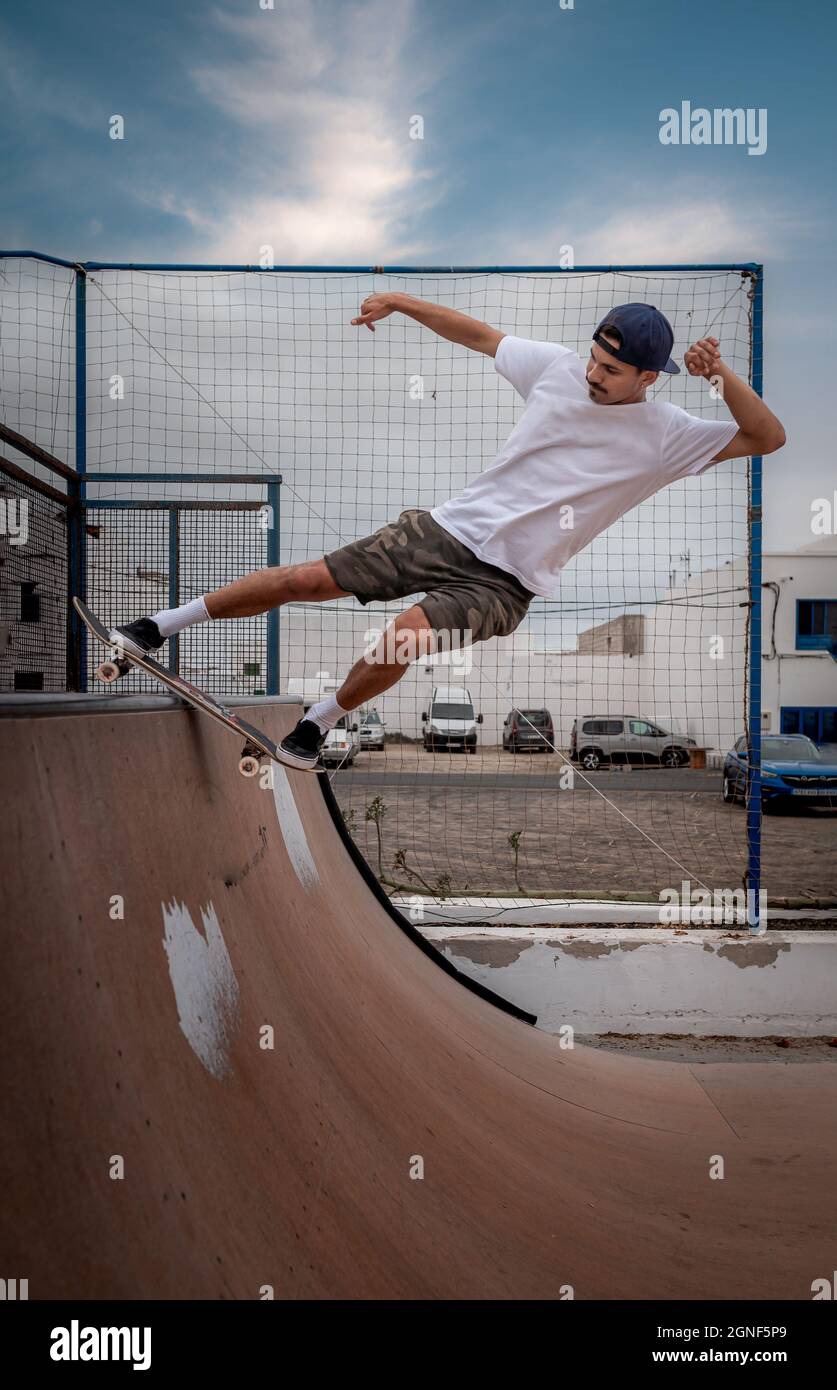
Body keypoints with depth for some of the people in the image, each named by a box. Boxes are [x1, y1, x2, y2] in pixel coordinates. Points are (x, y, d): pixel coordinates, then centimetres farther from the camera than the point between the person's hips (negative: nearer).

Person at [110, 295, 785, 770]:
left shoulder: (667, 434, -3)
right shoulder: (559, 365, 5)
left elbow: (768, 437, -8)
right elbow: (478, 333, 16)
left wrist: (722, 374, -23)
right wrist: (402, 301, 10)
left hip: (504, 582, -3)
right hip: (447, 527, 3)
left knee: (410, 630, -31)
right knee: (306, 578, -7)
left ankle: (319, 721, -2)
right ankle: (159, 628, 9)